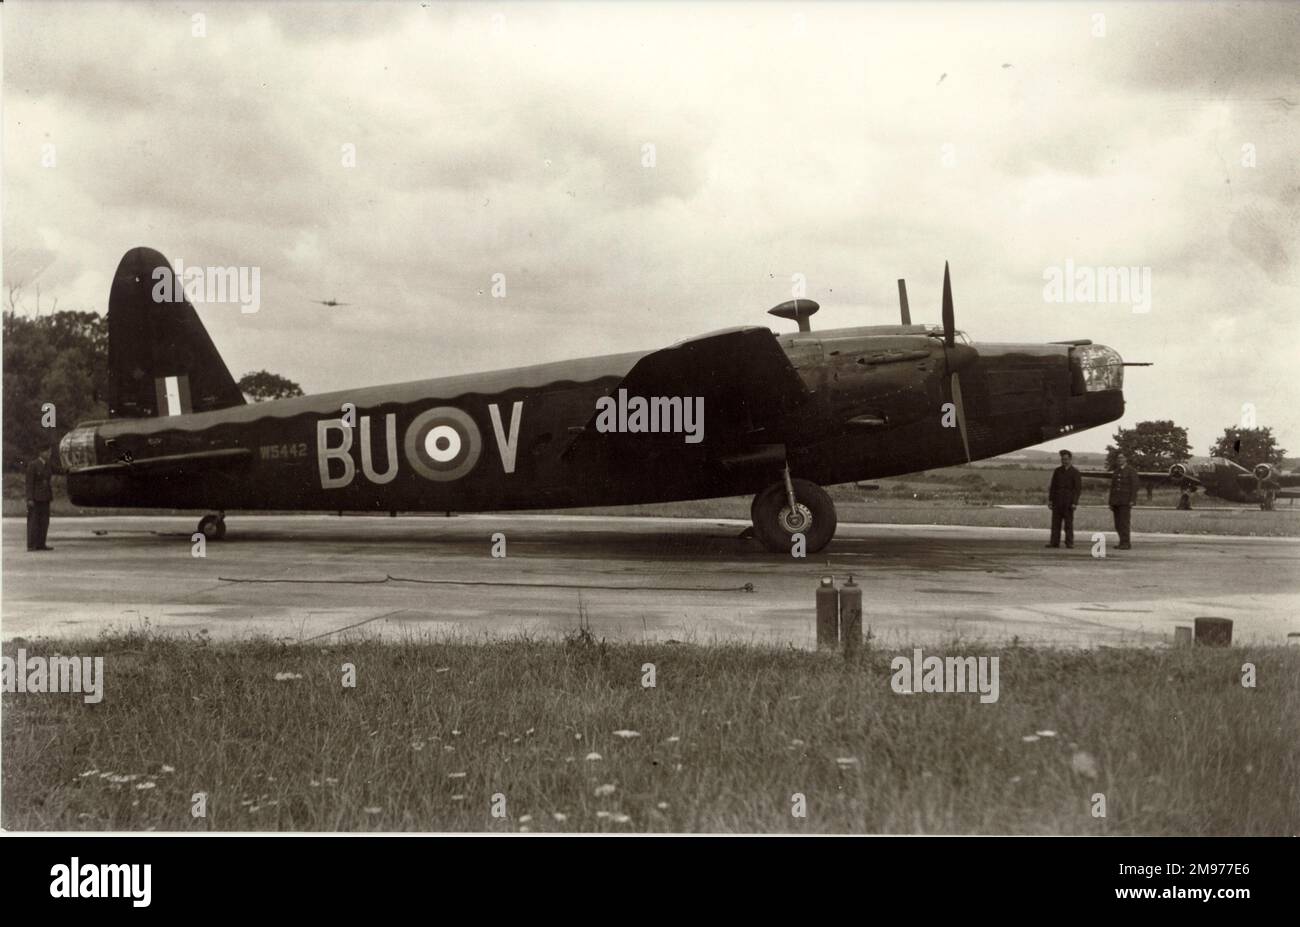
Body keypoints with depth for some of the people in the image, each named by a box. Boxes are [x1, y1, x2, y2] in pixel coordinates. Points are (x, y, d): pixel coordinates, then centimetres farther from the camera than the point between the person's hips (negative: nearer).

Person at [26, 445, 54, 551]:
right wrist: (30, 499, -18)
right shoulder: (32, 465, -10)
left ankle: (40, 544, 8)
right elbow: (29, 483, -12)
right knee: (33, 521, -6)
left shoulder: (46, 465, 12)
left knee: (44, 521, 5)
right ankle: (31, 545, -4)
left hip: (44, 497, 7)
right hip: (35, 497, -7)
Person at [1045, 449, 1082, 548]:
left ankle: (1069, 543, -1)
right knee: (1056, 522, 0)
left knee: (1069, 523, -4)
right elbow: (1053, 486, 13)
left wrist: (1074, 502, -12)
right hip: (1057, 501, 4)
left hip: (1068, 502, -4)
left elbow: (1078, 488, -3)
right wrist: (1050, 500, 5)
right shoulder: (1057, 471, 12)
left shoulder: (1075, 473, 0)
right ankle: (1055, 542, 1)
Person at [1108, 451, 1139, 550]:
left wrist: (1132, 501, -16)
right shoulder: (1116, 472, 18)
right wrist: (1110, 502, 14)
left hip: (1126, 501, -7)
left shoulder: (1131, 471, -2)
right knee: (1118, 524, 3)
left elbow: (1134, 486, -8)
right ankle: (1124, 543, 7)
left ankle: (1125, 544, -13)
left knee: (1124, 522, -13)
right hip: (1116, 501, 7)